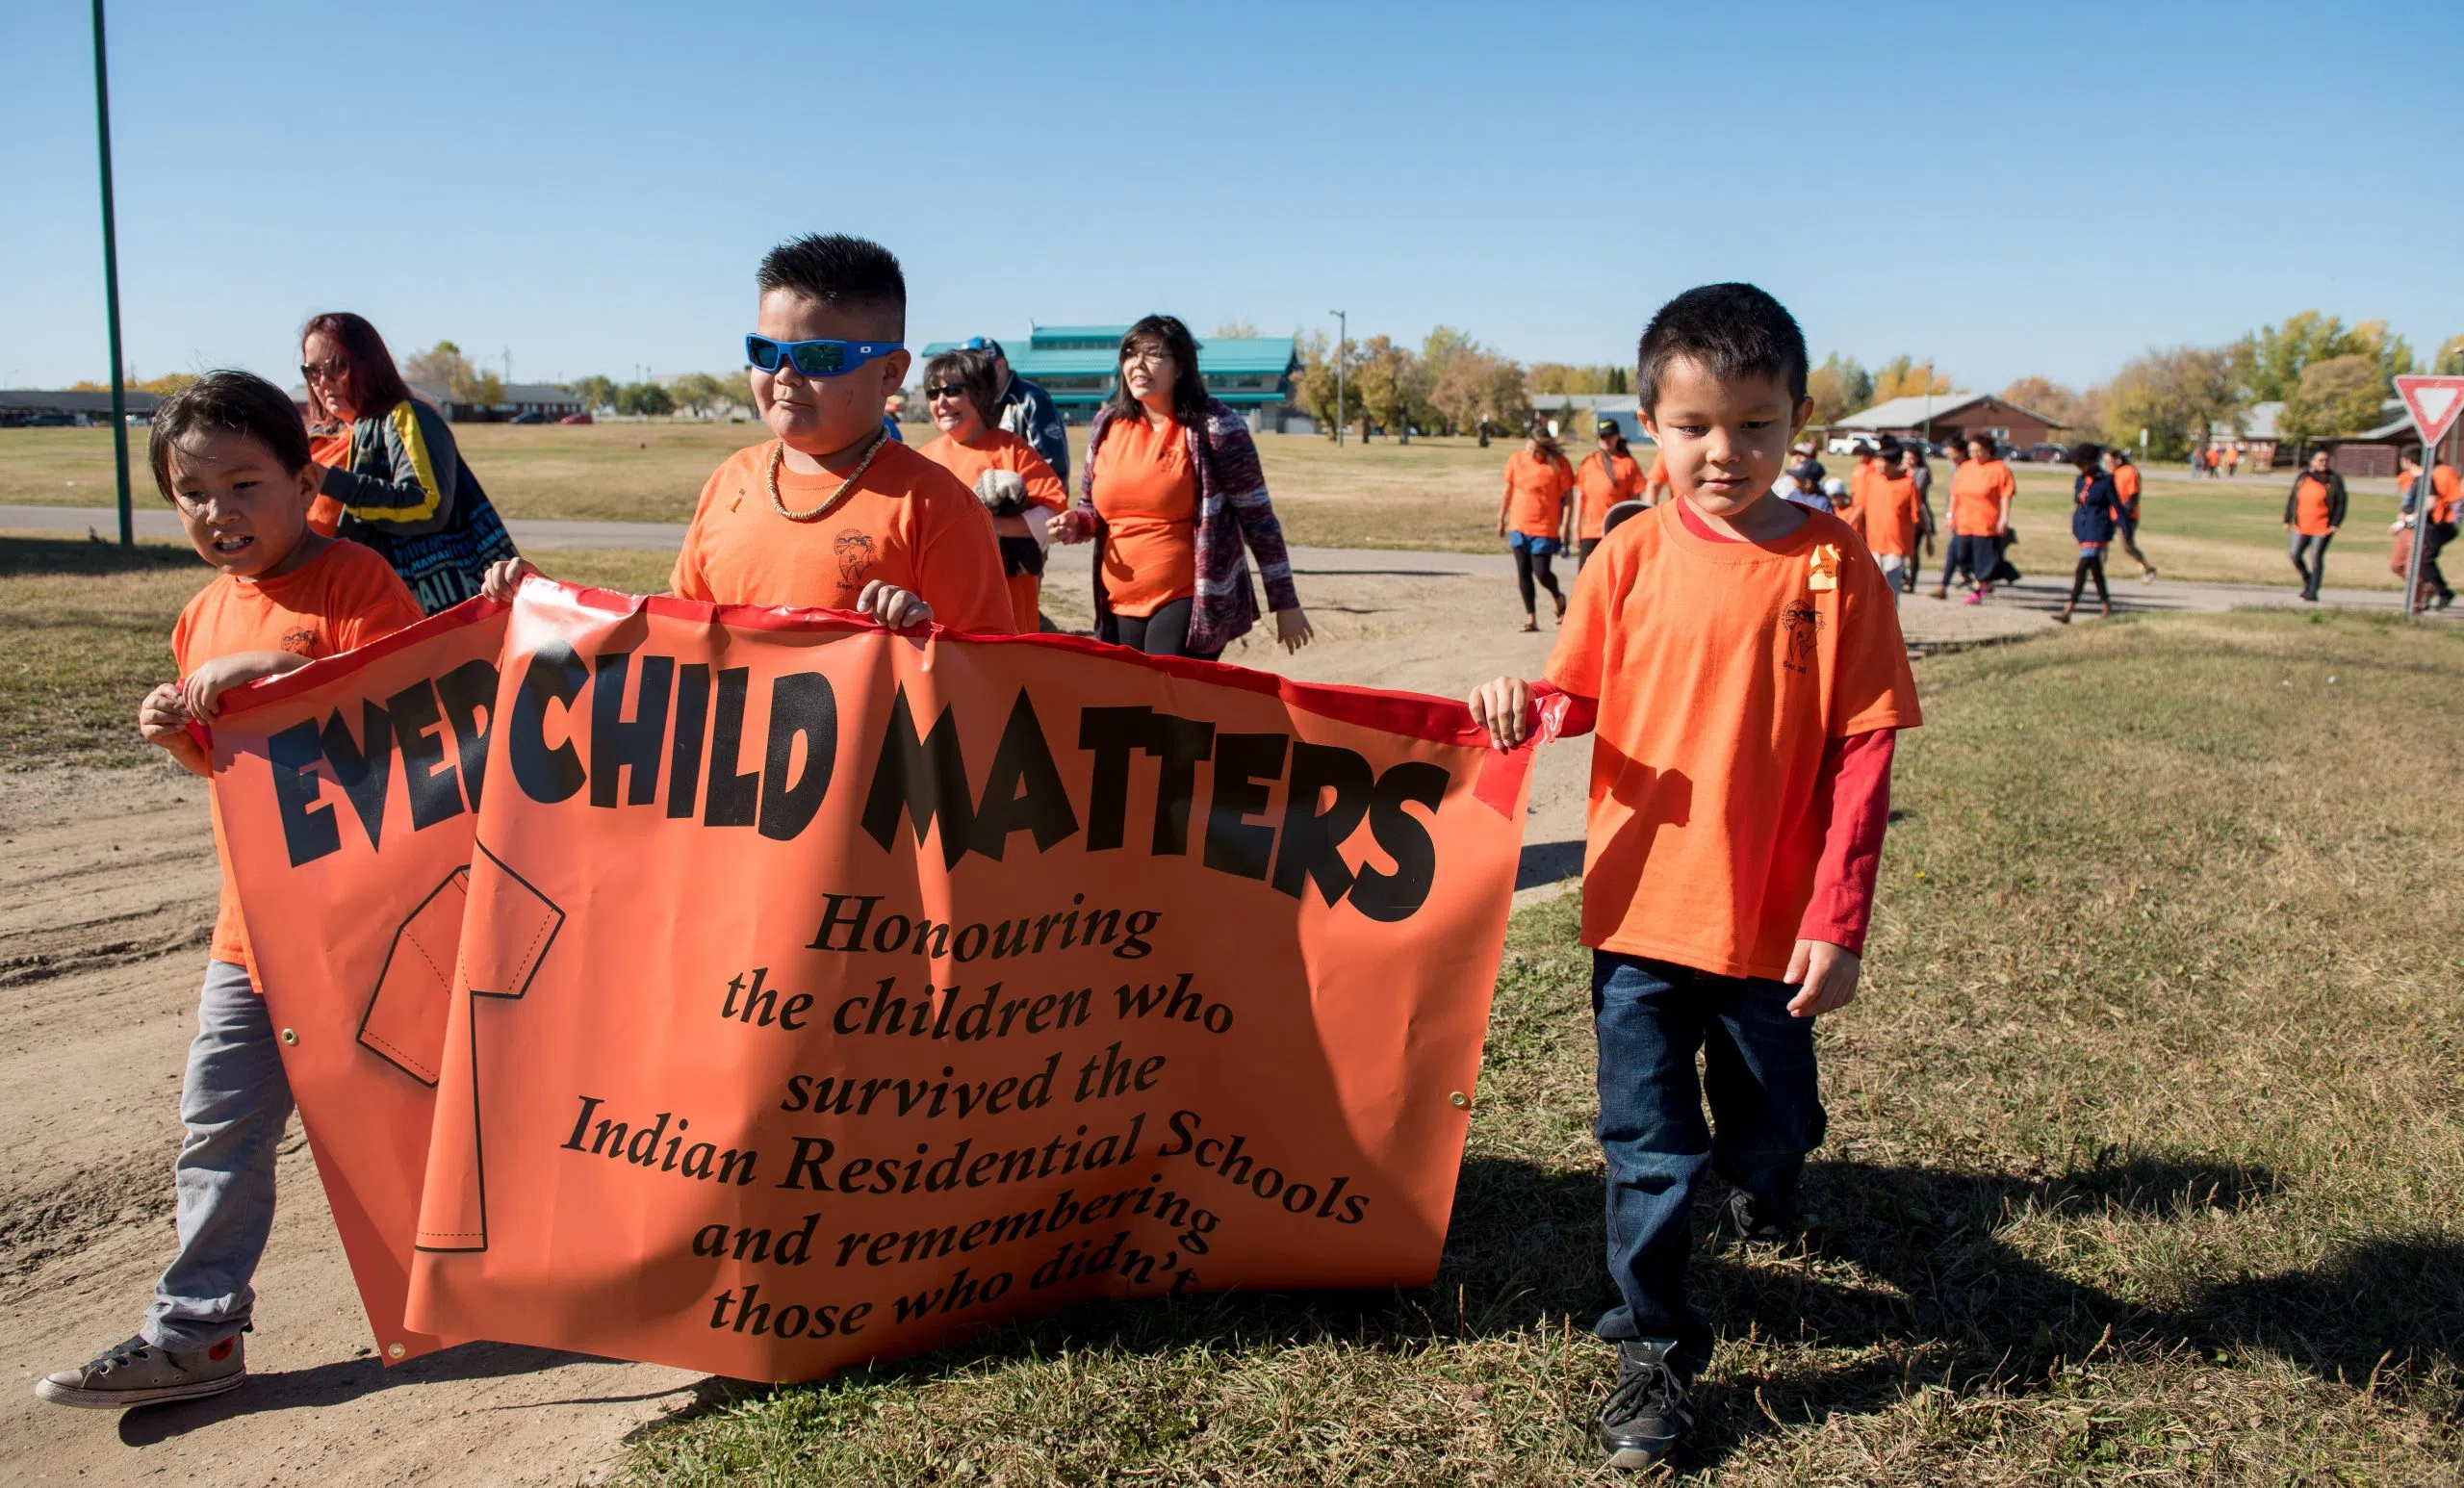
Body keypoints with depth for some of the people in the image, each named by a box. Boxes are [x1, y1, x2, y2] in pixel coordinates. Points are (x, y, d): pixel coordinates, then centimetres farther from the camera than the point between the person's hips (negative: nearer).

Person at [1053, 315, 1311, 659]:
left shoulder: (1215, 427, -8)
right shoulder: (1107, 425, 8)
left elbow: (1258, 517, -5)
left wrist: (1285, 603, -5)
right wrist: (1074, 523, -3)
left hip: (1193, 603, -6)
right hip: (1120, 608, 6)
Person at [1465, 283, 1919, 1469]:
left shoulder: (1832, 564, -8)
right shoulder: (1634, 555, -4)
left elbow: (1863, 749, -7)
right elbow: (1582, 692, 5)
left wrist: (1838, 917, -11)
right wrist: (1523, 703, -19)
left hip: (1776, 922, 0)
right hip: (1641, 908, 0)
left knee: (1769, 1126, 20)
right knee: (1647, 1145, 7)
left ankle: (1763, 1183, 56)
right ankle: (1653, 1350, 25)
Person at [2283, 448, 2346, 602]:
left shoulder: (2334, 480, -2)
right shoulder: (2302, 478, 9)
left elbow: (2341, 503, -3)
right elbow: (2292, 499, 14)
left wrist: (2335, 524, -11)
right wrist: (2287, 520, 9)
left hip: (2322, 527, -4)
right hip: (2301, 526, 4)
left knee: (2316, 558, -6)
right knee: (2294, 554, 1)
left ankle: (2313, 591, 1)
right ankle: (2307, 581, 25)